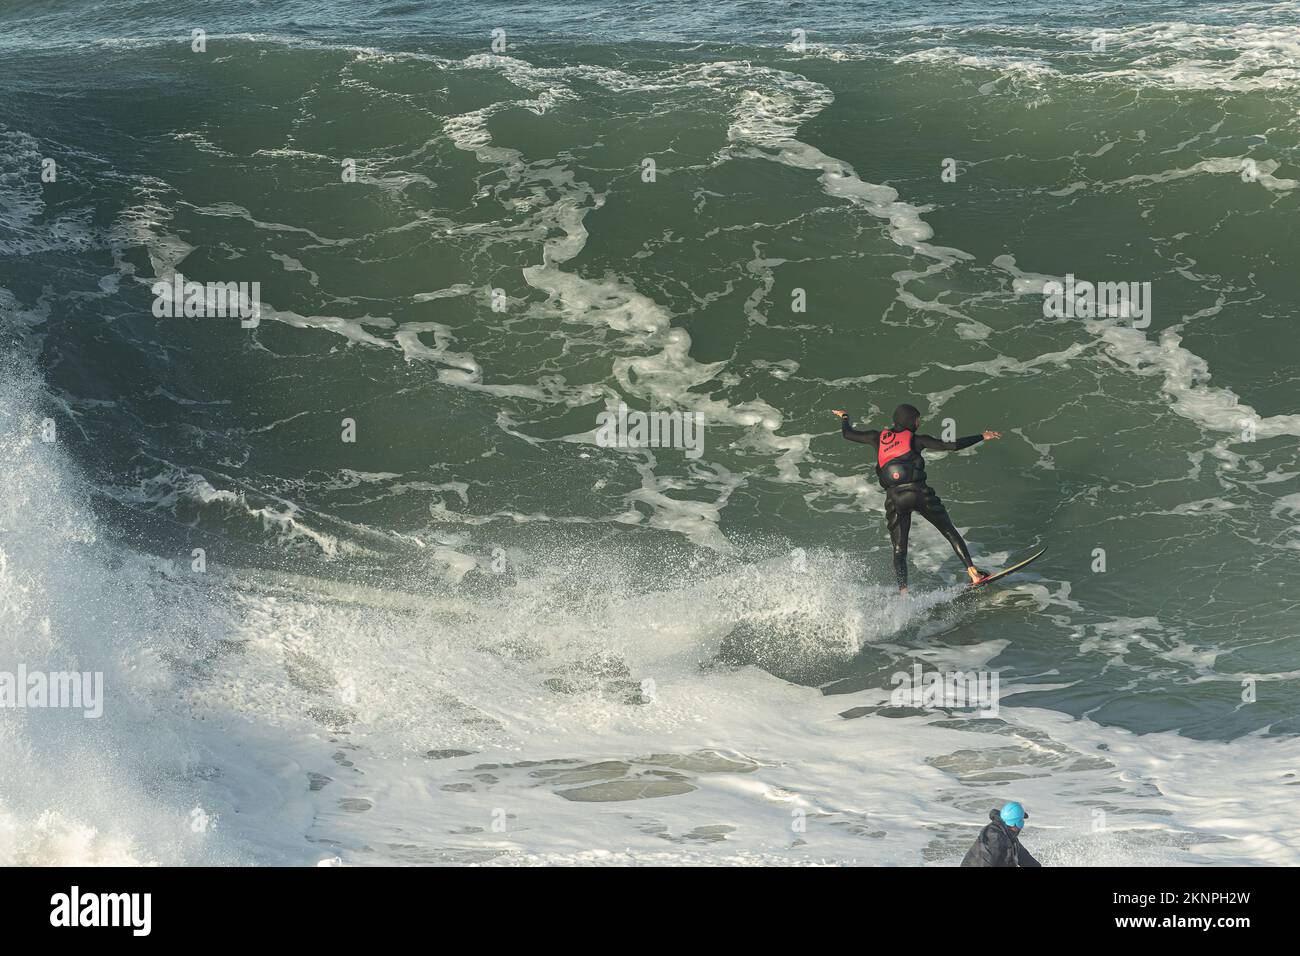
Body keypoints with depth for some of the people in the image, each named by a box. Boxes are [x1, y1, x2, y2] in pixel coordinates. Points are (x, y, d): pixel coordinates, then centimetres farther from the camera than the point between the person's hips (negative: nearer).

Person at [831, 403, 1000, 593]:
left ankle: (903, 591, -6)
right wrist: (982, 437, 8)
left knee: (899, 549, 9)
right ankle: (972, 571, 4)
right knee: (950, 532, 12)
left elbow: (848, 434, 26)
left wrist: (844, 418, 47)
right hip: (919, 493, -2)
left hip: (894, 499, 2)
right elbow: (952, 446, 0)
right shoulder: (916, 440, 6)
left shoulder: (878, 438, 15)